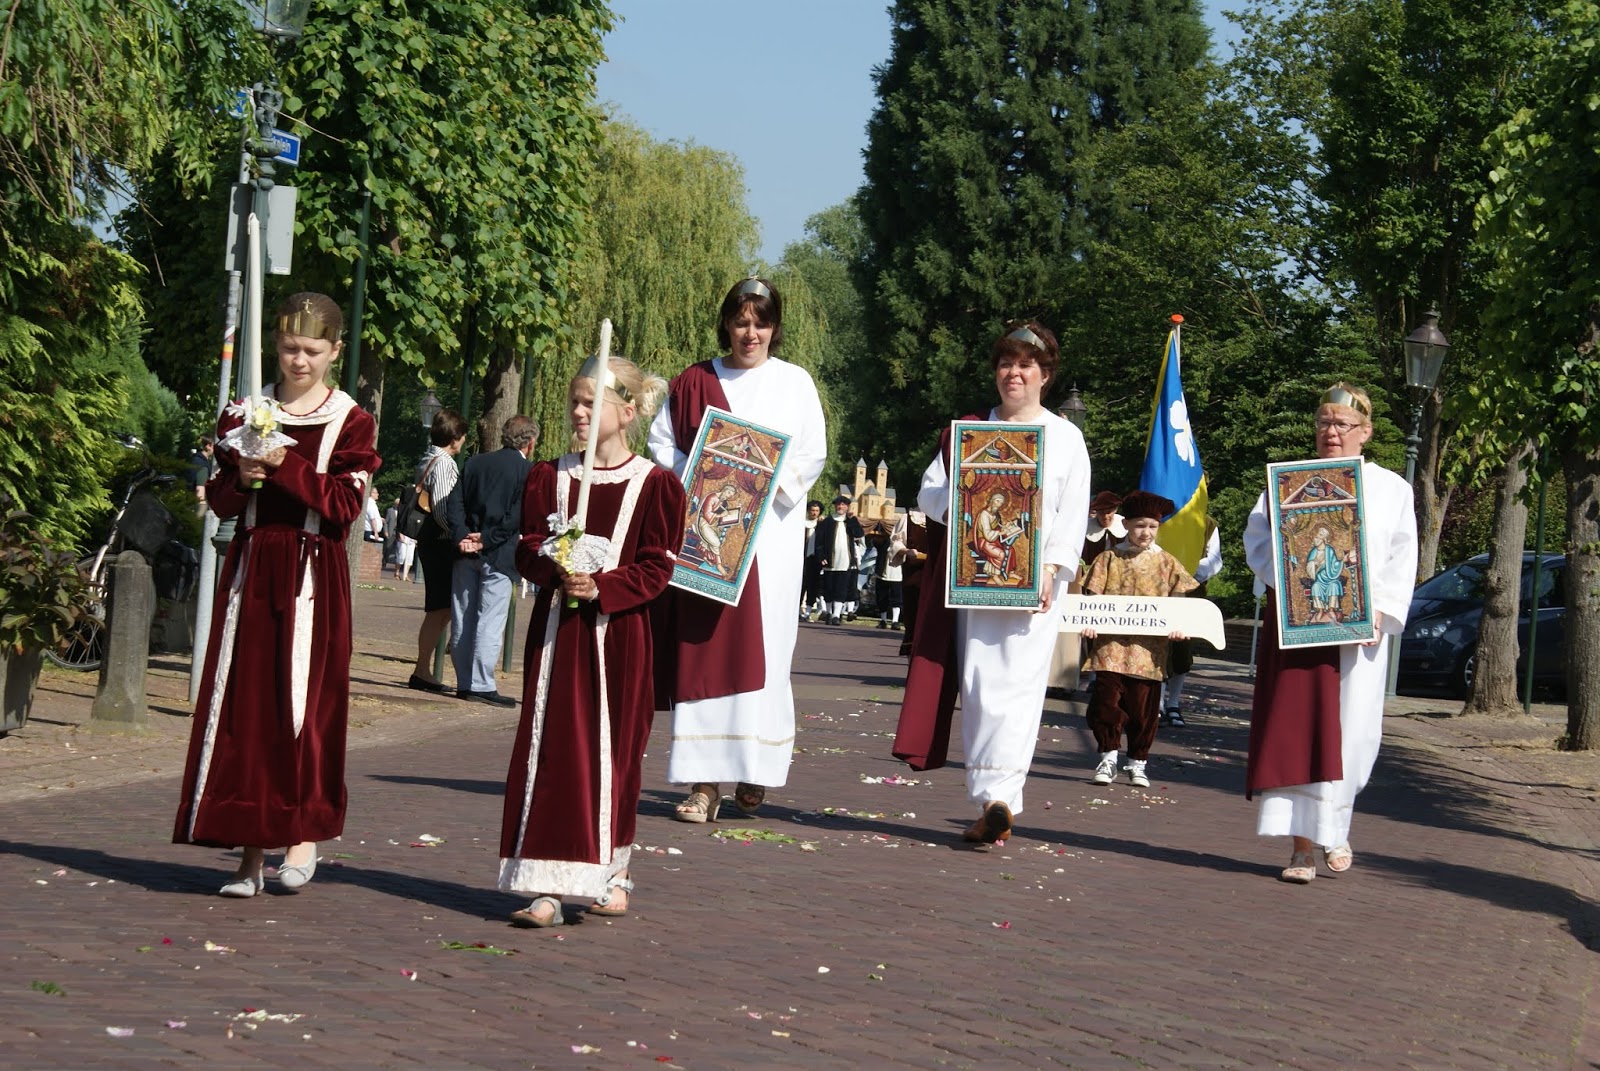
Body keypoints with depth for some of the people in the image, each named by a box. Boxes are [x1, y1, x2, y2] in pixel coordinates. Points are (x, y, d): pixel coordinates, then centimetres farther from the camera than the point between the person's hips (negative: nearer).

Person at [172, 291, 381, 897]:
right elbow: (218, 499, 10)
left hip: (313, 572, -3)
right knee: (242, 703, 1)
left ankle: (305, 833, 10)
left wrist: (287, 467, -18)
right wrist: (241, 478, -10)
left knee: (305, 699, -5)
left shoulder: (350, 421, 1)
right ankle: (251, 850, 6)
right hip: (251, 567, 3)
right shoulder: (246, 413, 11)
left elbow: (346, 505, -9)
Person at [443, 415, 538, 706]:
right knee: (490, 622, -4)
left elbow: (454, 502, 3)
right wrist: (487, 540, -11)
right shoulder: (528, 471, -4)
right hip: (498, 554, -5)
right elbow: (517, 516, -14)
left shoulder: (474, 463, 11)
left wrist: (461, 536, -5)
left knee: (462, 621, 9)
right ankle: (481, 685, -7)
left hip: (466, 552, 5)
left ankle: (464, 683, 14)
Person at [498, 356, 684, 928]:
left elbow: (655, 568, -4)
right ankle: (547, 886, -3)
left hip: (620, 637, -2)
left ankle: (612, 873, 23)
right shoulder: (549, 476, 8)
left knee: (616, 753, 6)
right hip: (557, 631, 2)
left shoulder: (653, 485, -2)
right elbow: (528, 549, 4)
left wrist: (600, 587, -18)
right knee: (552, 751, -3)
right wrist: (557, 571, -17)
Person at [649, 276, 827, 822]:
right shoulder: (694, 382, 10)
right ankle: (703, 780, -5)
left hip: (770, 527, -1)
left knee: (759, 649, -5)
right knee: (701, 648, -5)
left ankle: (755, 773, 4)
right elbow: (661, 442, 10)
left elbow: (812, 455, 5)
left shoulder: (795, 382, 8)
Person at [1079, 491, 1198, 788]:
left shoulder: (1166, 563, 7)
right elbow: (1092, 597, 2)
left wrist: (1178, 626, -11)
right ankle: (1108, 757, 10)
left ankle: (1138, 763, 18)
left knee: (1144, 707, 4)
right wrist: (1088, 622, -14)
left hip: (1148, 649, 1)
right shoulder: (1109, 559, 5)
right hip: (1110, 644, -1)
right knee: (1106, 701, -4)